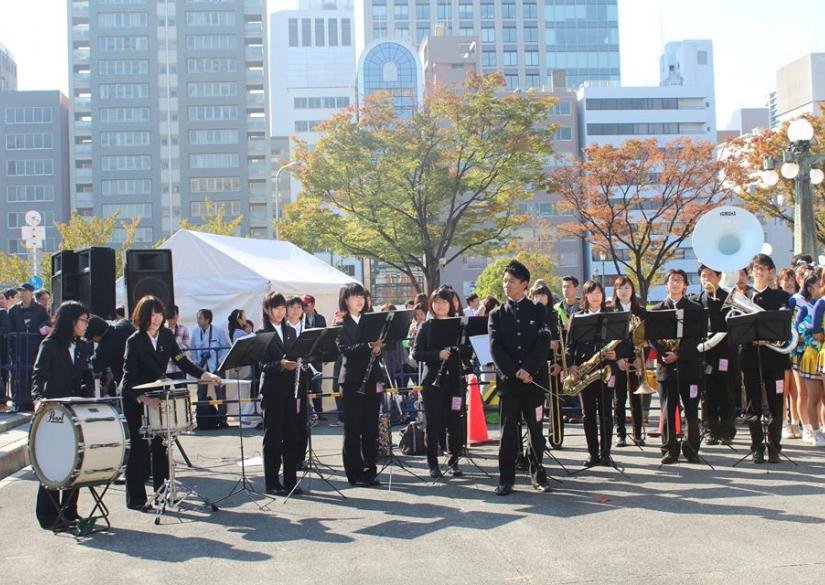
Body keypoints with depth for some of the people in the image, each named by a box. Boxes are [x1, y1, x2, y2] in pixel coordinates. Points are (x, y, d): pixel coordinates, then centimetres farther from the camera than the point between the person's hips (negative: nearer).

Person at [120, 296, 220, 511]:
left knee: (160, 444, 8)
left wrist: (205, 375, -16)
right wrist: (143, 398, -37)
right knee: (139, 446, -5)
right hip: (134, 398, -6)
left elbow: (182, 361, -1)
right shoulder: (134, 341, -16)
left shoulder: (167, 336, 1)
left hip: (156, 394, 6)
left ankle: (162, 490, 19)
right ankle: (135, 499, 2)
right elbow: (130, 376, -23)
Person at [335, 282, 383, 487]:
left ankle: (370, 471, 15)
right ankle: (354, 473, 7)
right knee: (353, 429, 1)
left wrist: (378, 349, -10)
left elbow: (378, 348, 13)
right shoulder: (341, 324, -2)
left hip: (372, 378, 5)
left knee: (371, 428, 8)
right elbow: (345, 349, -16)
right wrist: (368, 346, -29)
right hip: (352, 380, -5)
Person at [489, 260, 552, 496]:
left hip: (534, 378, 0)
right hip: (507, 379, 0)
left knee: (536, 428, 5)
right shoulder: (497, 314, 9)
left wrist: (528, 369, -14)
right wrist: (514, 372, -13)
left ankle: (538, 475, 16)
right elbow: (495, 347, -2)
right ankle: (506, 479, 4)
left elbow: (544, 343, -3)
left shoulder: (538, 310, 7)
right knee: (508, 429, 0)